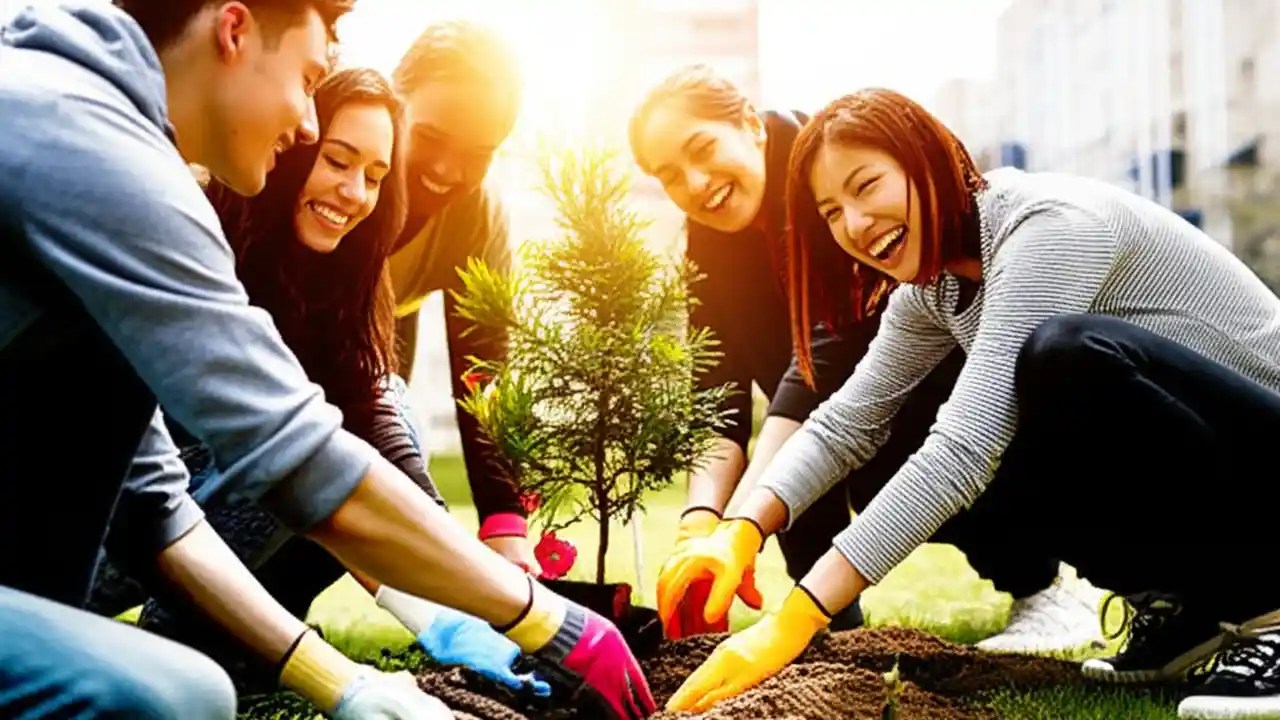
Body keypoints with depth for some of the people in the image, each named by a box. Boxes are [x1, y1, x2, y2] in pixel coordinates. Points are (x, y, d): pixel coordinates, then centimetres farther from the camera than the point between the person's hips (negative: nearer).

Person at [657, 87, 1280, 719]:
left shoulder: (1046, 225, -25)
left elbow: (965, 449, -34)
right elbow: (845, 423, 1)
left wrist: (793, 621, -36)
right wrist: (741, 534, -18)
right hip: (1177, 482, 8)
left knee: (1068, 353, -35)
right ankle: (1179, 604, 4)